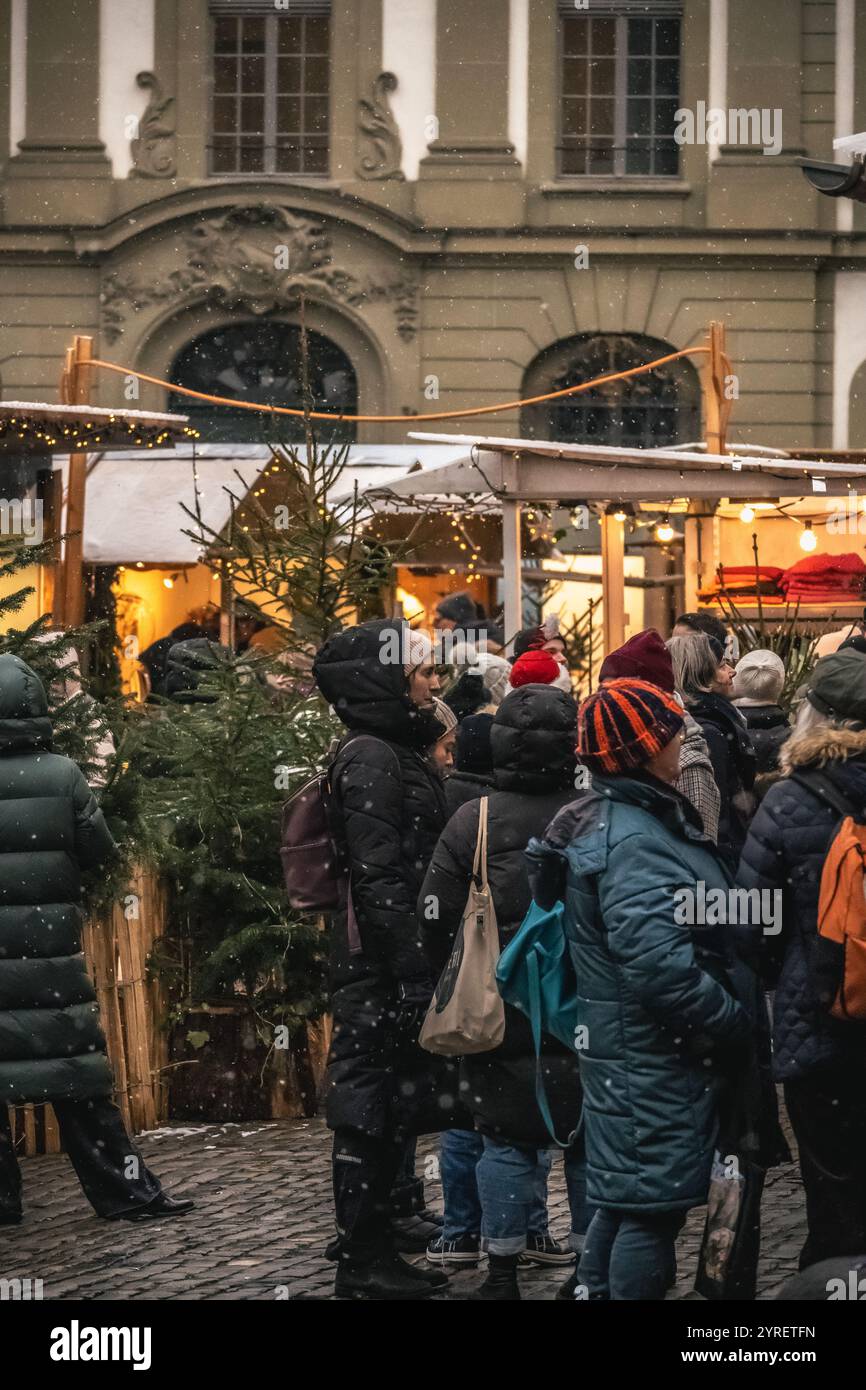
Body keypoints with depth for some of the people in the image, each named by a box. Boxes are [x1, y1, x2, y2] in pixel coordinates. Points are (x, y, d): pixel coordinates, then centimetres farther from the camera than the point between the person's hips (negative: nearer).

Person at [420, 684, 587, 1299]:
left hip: (499, 1012, 0)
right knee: (589, 1136, 9)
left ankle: (502, 1271, 8)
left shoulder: (472, 822, -8)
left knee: (506, 1138, 7)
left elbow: (435, 916, -3)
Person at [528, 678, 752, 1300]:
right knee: (655, 1206, -3)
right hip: (658, 1057, -11)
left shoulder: (611, 820, 11)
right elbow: (661, 966, -30)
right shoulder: (636, 844, -23)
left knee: (624, 1201, 20)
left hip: (628, 1051, 11)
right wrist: (736, 1024, -19)